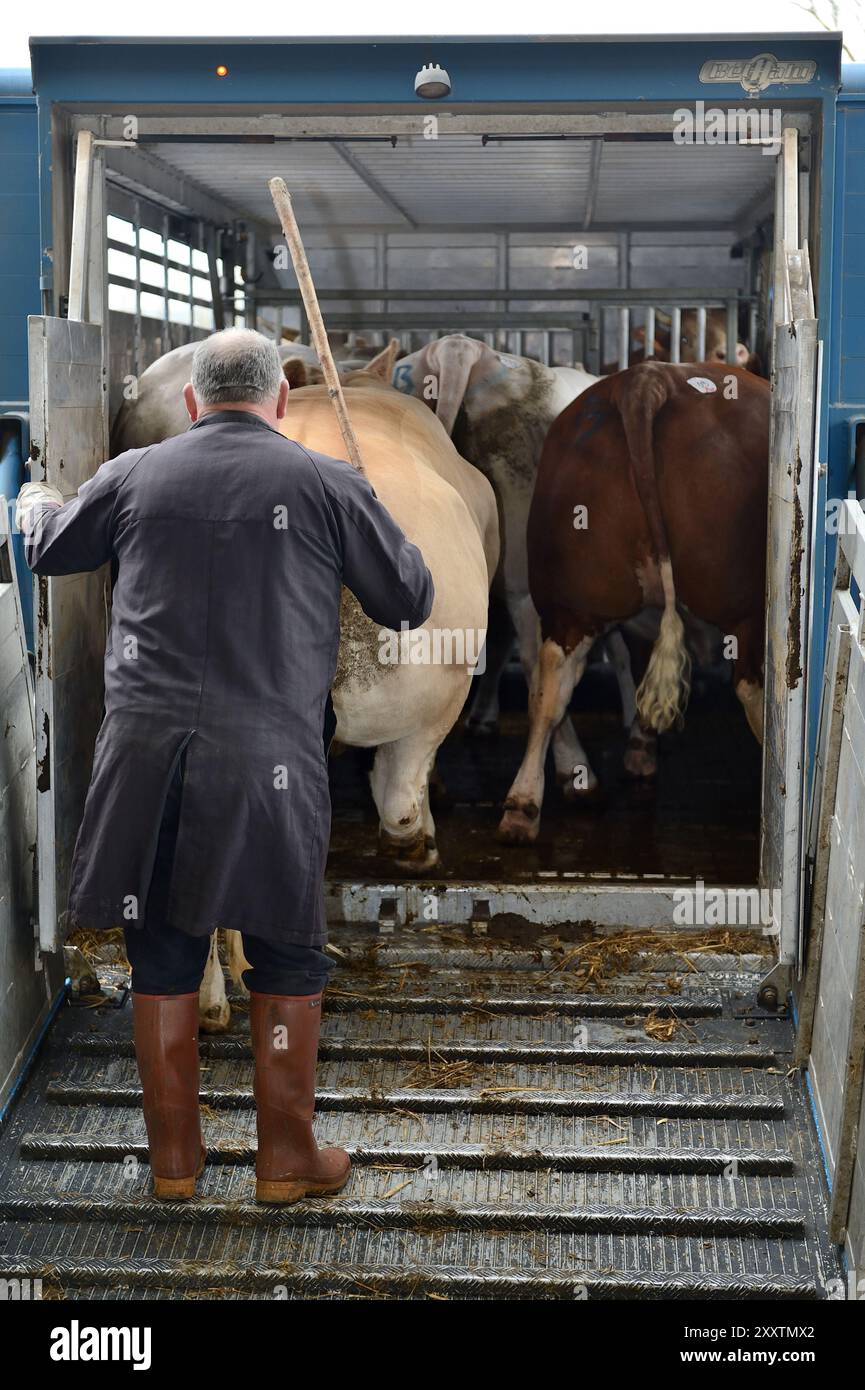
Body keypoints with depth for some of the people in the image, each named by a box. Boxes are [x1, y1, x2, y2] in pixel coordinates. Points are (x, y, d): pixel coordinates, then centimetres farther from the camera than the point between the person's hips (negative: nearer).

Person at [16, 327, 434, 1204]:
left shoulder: (134, 476, 6)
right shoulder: (326, 484, -2)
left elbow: (50, 552, 24)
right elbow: (411, 600, 7)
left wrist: (36, 505, 48)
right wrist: (364, 531, 27)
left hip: (147, 754, 2)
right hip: (269, 759, -2)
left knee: (162, 955, 13)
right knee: (286, 959, 11)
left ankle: (173, 1155, 22)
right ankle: (286, 1157, 18)